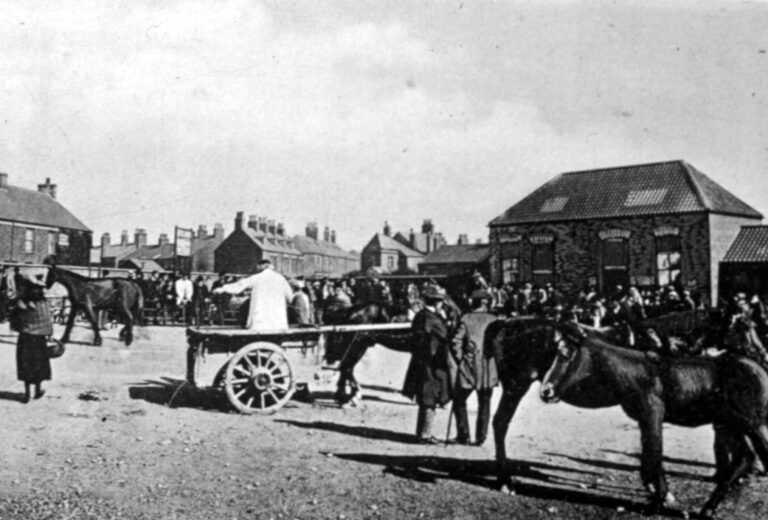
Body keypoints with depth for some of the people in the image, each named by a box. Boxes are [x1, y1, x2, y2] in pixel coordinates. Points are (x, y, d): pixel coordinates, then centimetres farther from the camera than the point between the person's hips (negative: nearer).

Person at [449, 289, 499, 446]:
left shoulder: (466, 319, -4)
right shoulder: (493, 320, 1)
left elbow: (456, 343, -9)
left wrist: (459, 360, 4)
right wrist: (497, 361, 10)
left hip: (469, 368, -2)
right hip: (488, 369, 2)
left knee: (459, 400, 13)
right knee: (484, 404, 13)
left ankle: (463, 435, 11)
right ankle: (480, 437, 12)